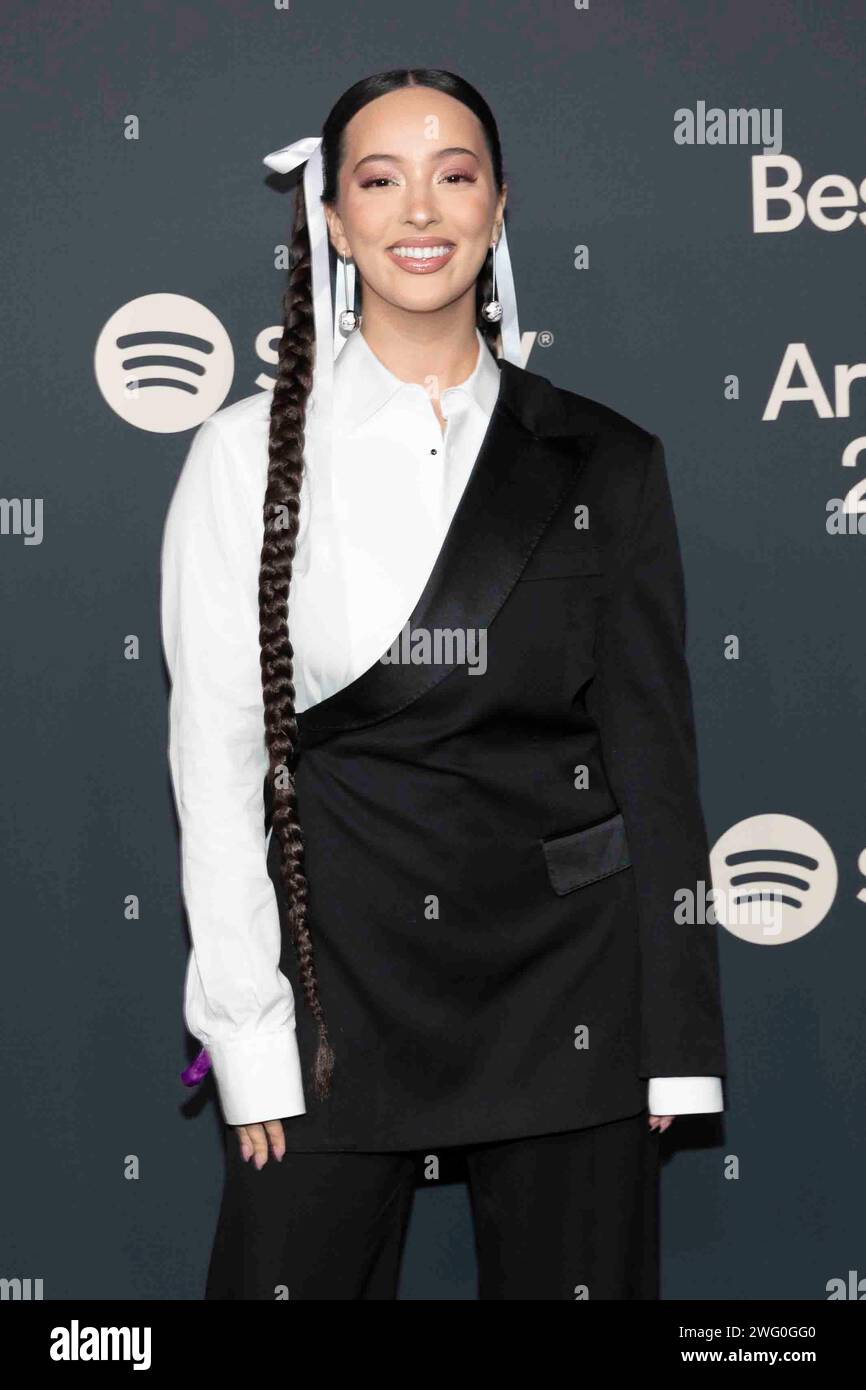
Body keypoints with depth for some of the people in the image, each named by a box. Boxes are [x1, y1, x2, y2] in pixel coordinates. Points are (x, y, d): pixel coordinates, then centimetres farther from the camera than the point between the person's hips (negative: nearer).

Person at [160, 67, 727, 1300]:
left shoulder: (606, 463, 4)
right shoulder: (252, 454, 0)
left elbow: (655, 754, 4)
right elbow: (216, 759, -2)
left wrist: (673, 1041, 1)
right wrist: (249, 1037, -7)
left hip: (565, 972, 1)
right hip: (337, 961, -1)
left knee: (575, 1275, 10)